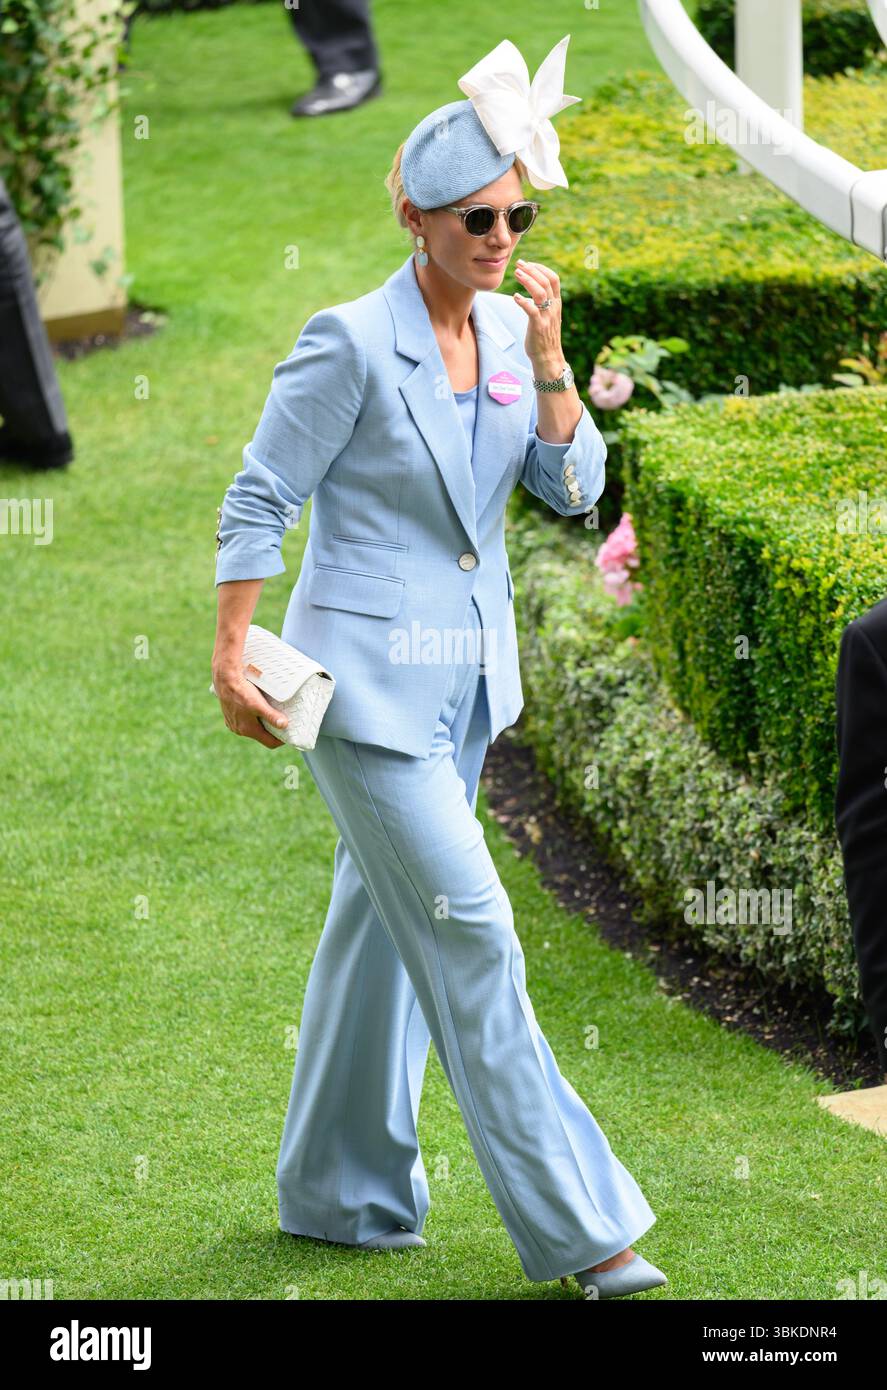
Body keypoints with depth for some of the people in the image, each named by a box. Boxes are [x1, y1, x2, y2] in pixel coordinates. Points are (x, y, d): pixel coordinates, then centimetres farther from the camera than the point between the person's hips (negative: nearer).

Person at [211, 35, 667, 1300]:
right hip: (368, 683, -7)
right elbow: (259, 500, -9)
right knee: (472, 937, -8)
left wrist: (550, 365, -13)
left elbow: (576, 489, 0)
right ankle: (575, 1228, -6)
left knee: (386, 927, 16)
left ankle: (339, 1192, 28)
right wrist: (231, 655, -9)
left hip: (469, 678, 7)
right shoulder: (350, 345, -15)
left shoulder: (514, 332, 4)